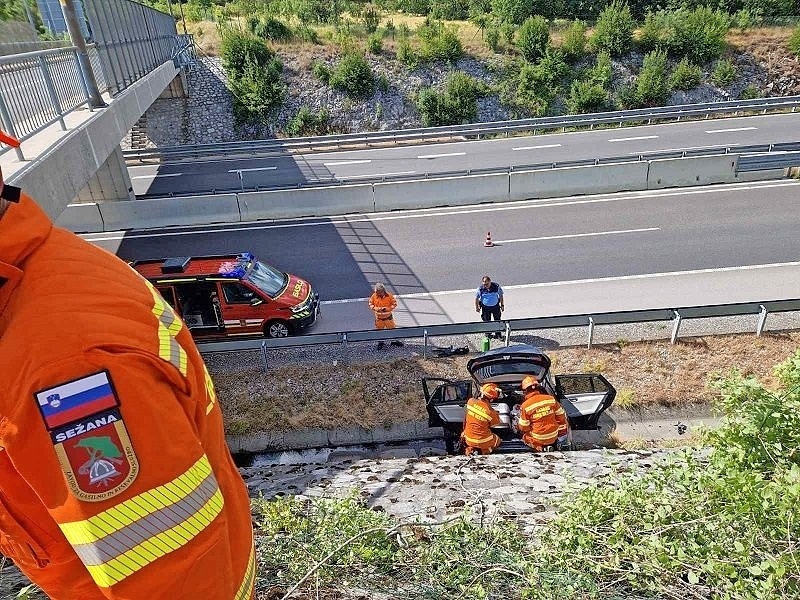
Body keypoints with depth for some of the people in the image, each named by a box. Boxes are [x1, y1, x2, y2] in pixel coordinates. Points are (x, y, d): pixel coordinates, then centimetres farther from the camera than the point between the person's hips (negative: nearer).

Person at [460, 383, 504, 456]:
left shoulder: (471, 401, -16)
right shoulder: (491, 412, -24)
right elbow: (497, 423, -2)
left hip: (468, 440, 2)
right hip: (483, 442, -2)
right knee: (497, 440, 29)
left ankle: (470, 449, 11)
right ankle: (485, 450, 6)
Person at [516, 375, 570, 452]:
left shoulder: (525, 406, -15)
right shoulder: (551, 399, -7)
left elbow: (524, 428, -8)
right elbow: (561, 417, 3)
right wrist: (563, 433, 18)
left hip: (538, 440, -4)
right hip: (554, 438, 4)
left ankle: (539, 447, 0)